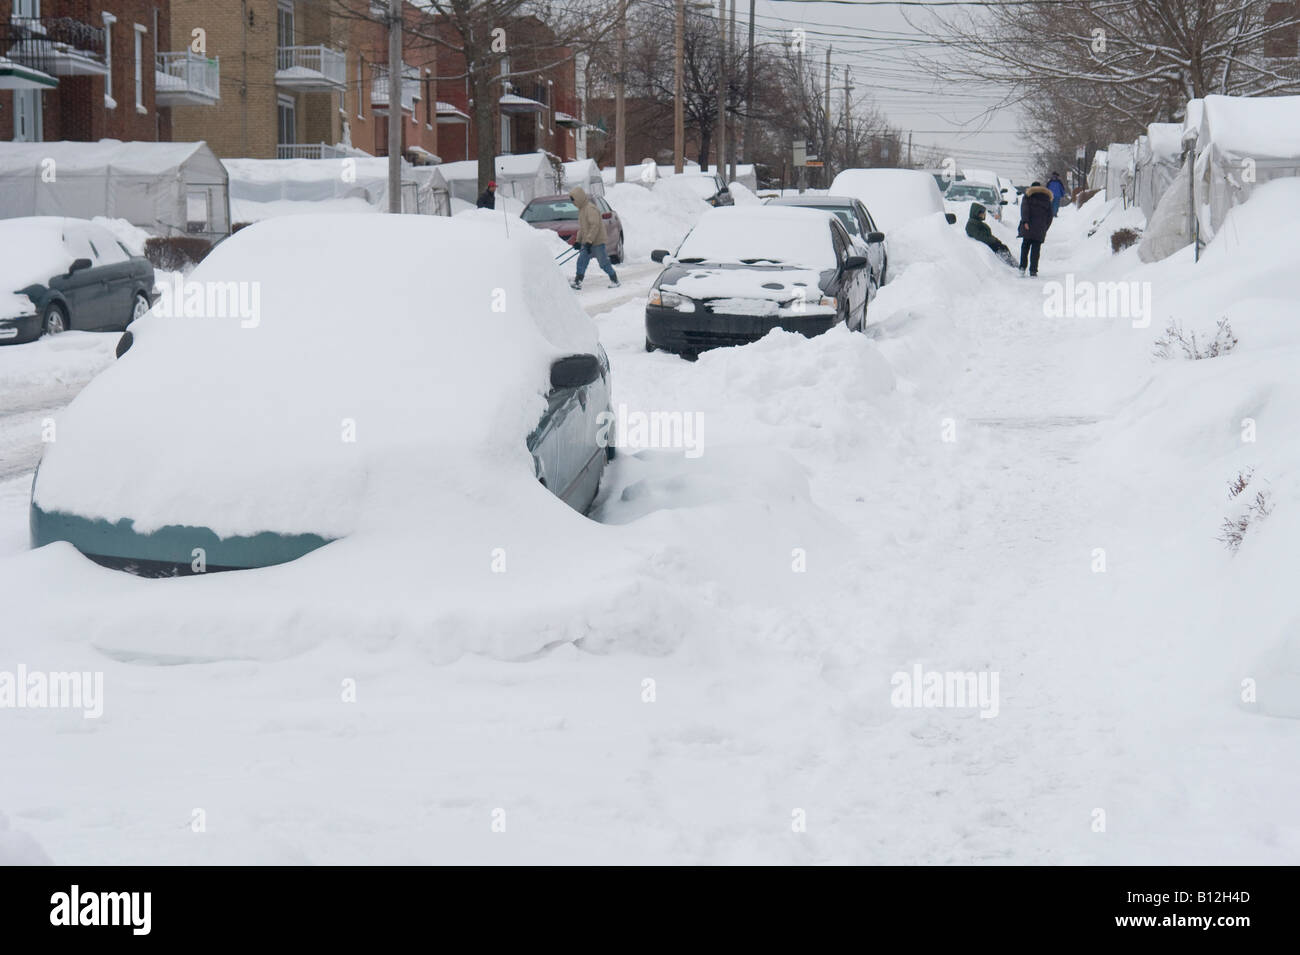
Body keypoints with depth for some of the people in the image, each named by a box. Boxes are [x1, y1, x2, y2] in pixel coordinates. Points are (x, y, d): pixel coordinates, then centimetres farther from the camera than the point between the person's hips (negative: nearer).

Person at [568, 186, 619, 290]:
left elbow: (595, 226, -24)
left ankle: (614, 280, 14)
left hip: (597, 242, -9)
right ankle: (578, 282, -4)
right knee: (581, 261, -2)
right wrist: (578, 240, 18)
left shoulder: (591, 208, -18)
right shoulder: (581, 209, 14)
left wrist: (589, 241, -26)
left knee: (603, 263, 0)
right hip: (586, 242, 9)